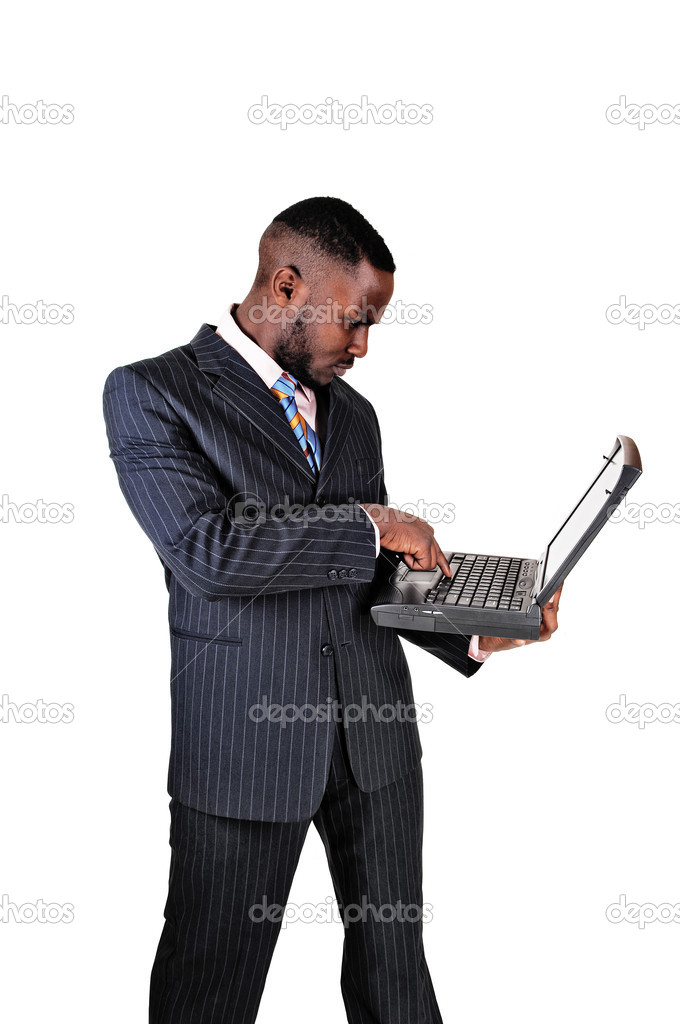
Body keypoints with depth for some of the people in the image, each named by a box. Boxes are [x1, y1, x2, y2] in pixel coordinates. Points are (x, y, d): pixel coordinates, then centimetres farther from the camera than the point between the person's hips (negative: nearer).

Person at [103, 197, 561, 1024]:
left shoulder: (353, 415, 14)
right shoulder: (151, 392, -6)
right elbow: (207, 551, -20)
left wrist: (474, 635, 0)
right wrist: (370, 525, -13)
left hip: (375, 733, 6)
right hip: (243, 742, -5)